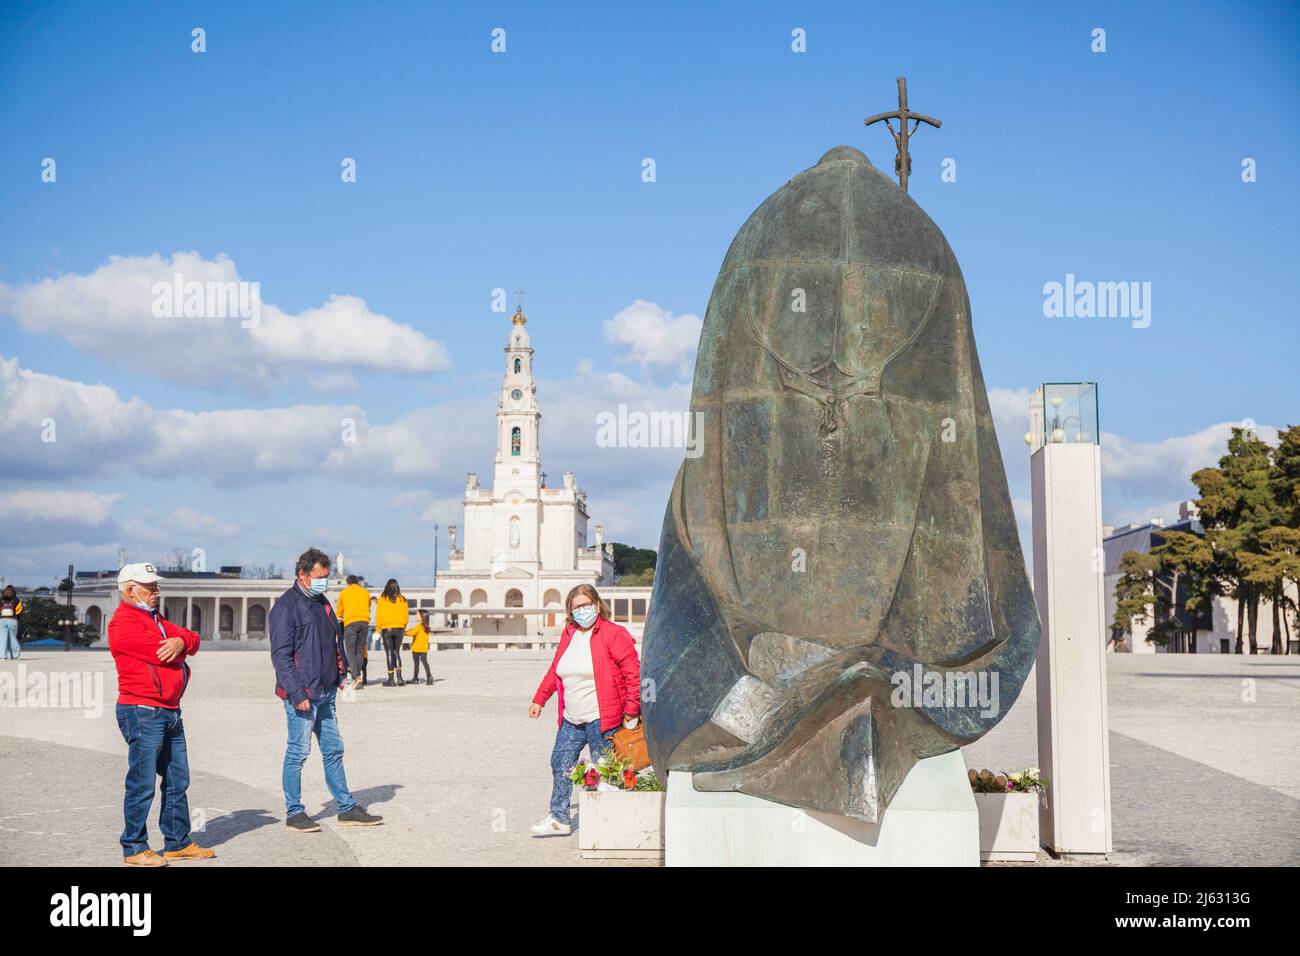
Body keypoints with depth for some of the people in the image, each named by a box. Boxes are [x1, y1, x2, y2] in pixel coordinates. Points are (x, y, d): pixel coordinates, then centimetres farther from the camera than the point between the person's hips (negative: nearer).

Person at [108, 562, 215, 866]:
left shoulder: (155, 619, 21)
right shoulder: (124, 622, -10)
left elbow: (192, 638, 10)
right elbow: (161, 652, -20)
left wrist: (181, 641, -13)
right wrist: (178, 647, 2)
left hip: (170, 712, 10)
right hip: (142, 712, -10)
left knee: (177, 781, 13)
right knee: (142, 783, -4)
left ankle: (178, 842, 22)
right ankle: (134, 849, 5)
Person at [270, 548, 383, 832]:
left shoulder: (321, 602, 14)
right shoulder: (287, 606, -12)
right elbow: (281, 654, -17)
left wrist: (341, 673, 15)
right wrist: (297, 693, -20)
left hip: (325, 692, 9)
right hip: (302, 694, -8)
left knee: (333, 749, 12)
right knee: (298, 752, 0)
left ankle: (347, 809, 18)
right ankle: (294, 813, 10)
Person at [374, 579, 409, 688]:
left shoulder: (382, 599, -4)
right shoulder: (402, 599, 3)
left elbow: (378, 615, -4)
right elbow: (406, 615, 7)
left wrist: (378, 629, 4)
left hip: (387, 629, -3)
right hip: (399, 629, 3)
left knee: (390, 654, 2)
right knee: (397, 653, 11)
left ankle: (391, 679, 1)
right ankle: (399, 678, 3)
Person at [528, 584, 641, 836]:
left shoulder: (613, 635, -9)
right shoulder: (568, 635, 12)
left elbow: (633, 672, -12)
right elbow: (555, 670, 24)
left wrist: (631, 710, -15)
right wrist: (539, 699, 24)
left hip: (602, 720, -7)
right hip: (571, 720, 7)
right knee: (560, 764, 10)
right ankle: (559, 819, 23)